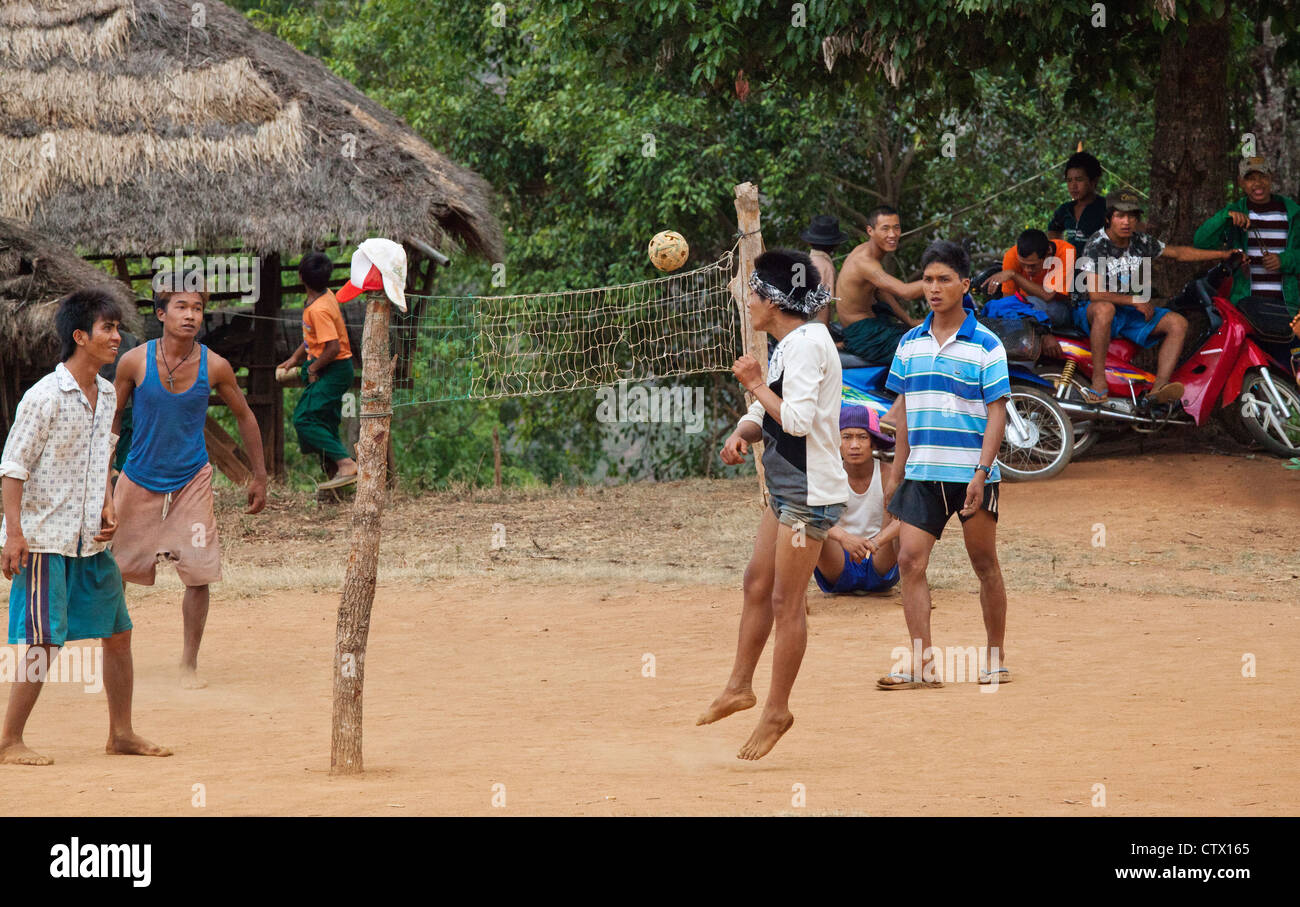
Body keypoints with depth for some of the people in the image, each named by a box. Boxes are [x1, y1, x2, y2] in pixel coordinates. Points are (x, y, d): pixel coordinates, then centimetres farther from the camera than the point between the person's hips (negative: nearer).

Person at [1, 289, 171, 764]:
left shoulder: (105, 394, 9)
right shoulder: (44, 396, -15)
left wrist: (107, 509, 6)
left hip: (90, 539, 8)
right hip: (45, 538, -8)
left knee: (117, 632, 11)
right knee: (44, 642, -9)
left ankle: (121, 733, 22)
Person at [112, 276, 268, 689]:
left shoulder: (215, 367, -10)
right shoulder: (134, 362, -13)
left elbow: (244, 416, 5)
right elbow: (111, 416, 0)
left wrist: (260, 476, 8)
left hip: (191, 482, 0)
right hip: (139, 481, 0)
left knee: (199, 575, -7)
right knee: (111, 572, 6)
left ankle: (189, 664, 9)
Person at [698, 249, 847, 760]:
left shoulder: (805, 343, -17)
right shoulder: (790, 343, 13)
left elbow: (798, 419, -25)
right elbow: (768, 412, 19)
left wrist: (757, 385, -13)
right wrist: (742, 432, -1)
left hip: (810, 494, -10)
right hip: (787, 489, 10)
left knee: (786, 600, -4)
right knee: (757, 584, 16)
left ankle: (776, 711, 3)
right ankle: (740, 687, 27)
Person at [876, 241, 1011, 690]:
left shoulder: (986, 345, -4)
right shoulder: (910, 343, 9)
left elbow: (996, 413, -7)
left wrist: (981, 474, -16)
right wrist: (897, 474, 13)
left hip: (972, 475, -4)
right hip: (922, 474, 4)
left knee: (984, 564, 6)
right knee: (910, 560, -7)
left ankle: (997, 658, 18)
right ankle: (923, 664, -5)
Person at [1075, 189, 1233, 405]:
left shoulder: (1141, 242, 4)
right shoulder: (1096, 247, -16)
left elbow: (1179, 253, 16)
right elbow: (1095, 294, -24)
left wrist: (1225, 255, 13)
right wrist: (1136, 301, -17)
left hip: (1131, 312, 7)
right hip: (1090, 311, -7)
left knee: (1178, 323, -11)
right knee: (1104, 309, -41)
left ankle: (1160, 386, -27)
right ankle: (1098, 382, -39)